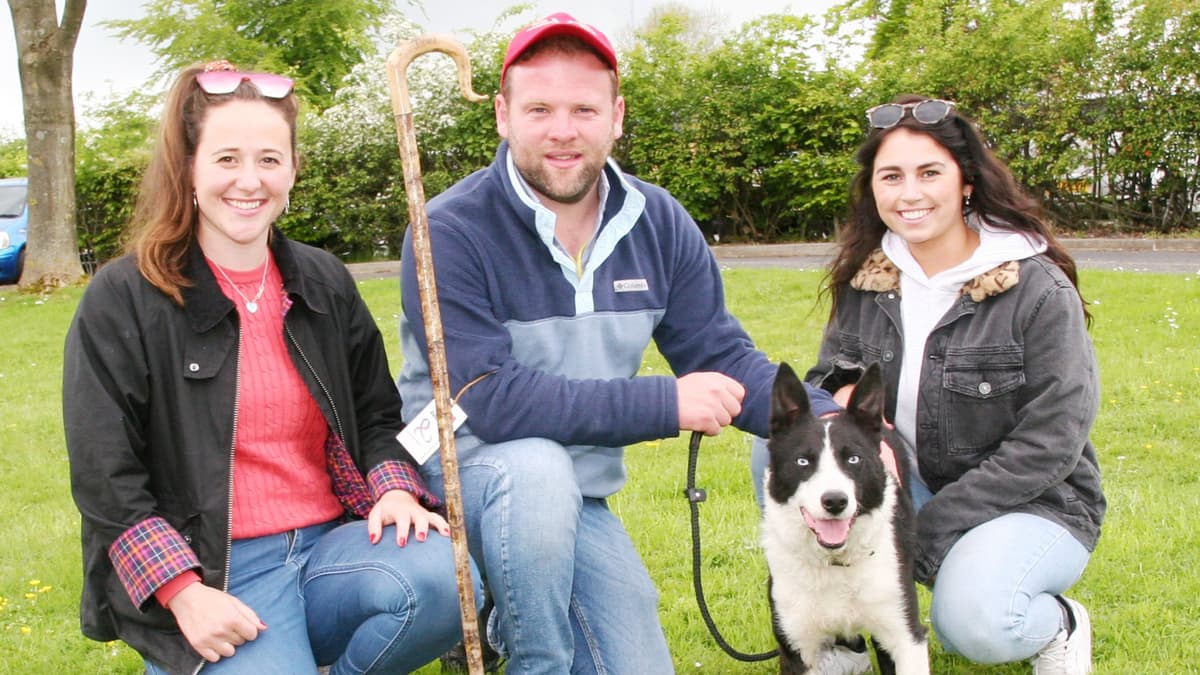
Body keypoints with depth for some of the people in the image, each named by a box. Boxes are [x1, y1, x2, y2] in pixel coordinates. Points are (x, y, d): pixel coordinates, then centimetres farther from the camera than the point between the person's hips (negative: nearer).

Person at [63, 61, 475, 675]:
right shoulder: (122, 301, -3)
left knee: (443, 579, -26)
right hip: (211, 573, -3)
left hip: (330, 544, 4)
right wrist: (182, 591, -15)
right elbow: (105, 479, -5)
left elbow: (376, 415, 16)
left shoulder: (324, 283, 12)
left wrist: (394, 488, -6)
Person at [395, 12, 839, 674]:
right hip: (461, 470, -5)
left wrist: (826, 418, -21)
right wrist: (666, 404, -28)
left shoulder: (660, 224, -3)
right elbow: (492, 400, -27)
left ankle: (503, 618, 29)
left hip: (580, 500, 5)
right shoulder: (451, 233, -20)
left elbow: (722, 355, -2)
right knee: (539, 464, -37)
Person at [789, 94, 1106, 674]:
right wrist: (844, 398, -20)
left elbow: (1049, 446, -17)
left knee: (972, 622, -34)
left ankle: (1060, 623, 3)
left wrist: (928, 533, -21)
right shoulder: (865, 278, -1)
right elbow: (830, 375, 7)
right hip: (906, 488, 5)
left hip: (1029, 504, -4)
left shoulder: (1038, 290, -16)